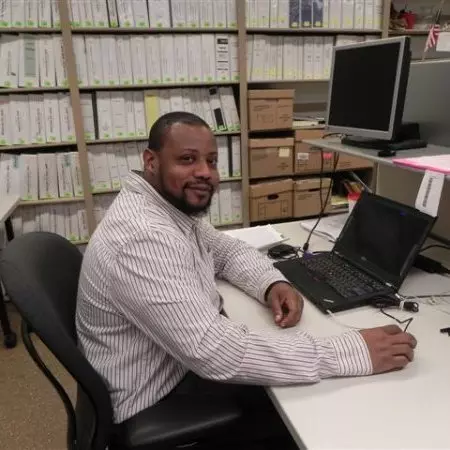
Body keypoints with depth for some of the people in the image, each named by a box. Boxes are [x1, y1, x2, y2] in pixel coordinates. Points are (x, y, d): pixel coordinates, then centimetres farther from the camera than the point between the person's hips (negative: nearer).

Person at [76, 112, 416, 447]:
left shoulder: (175, 206, -1)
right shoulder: (144, 238, -33)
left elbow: (227, 250, 12)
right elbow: (217, 352, -38)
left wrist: (273, 284, -10)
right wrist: (353, 353, -34)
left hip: (188, 363, 8)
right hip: (155, 404, -8)